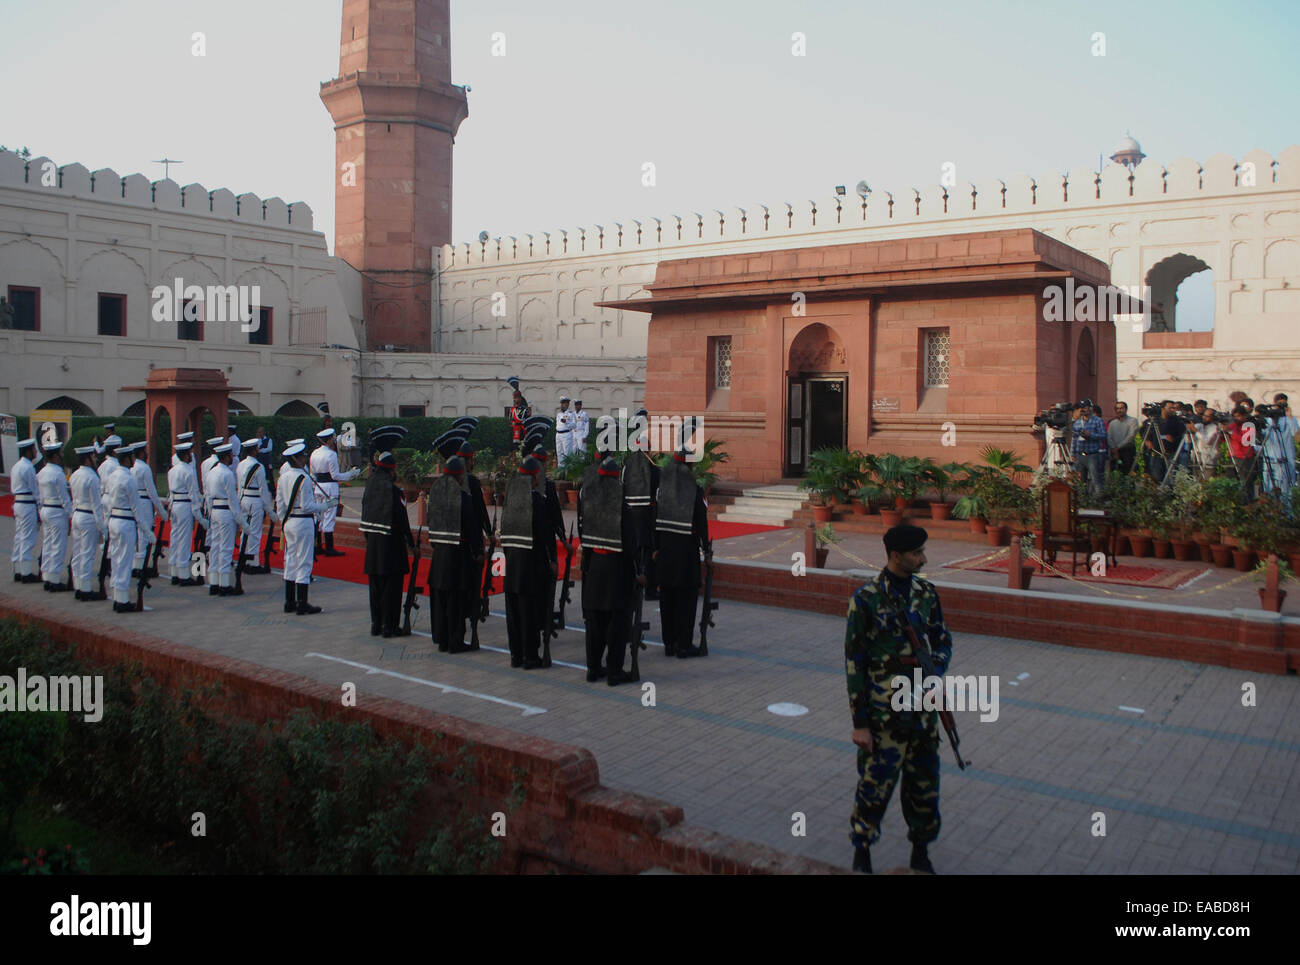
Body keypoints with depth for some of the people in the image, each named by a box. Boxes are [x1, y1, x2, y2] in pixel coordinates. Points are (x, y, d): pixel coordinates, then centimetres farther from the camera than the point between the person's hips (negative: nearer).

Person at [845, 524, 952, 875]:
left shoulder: (927, 593, 3)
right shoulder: (866, 599, -12)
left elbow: (943, 641, 14)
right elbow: (854, 662, -10)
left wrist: (936, 673, -8)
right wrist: (859, 722, -10)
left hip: (923, 710, 5)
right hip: (883, 713, -5)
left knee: (924, 783, 14)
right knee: (875, 784, 2)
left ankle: (921, 853, 33)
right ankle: (861, 854, 24)